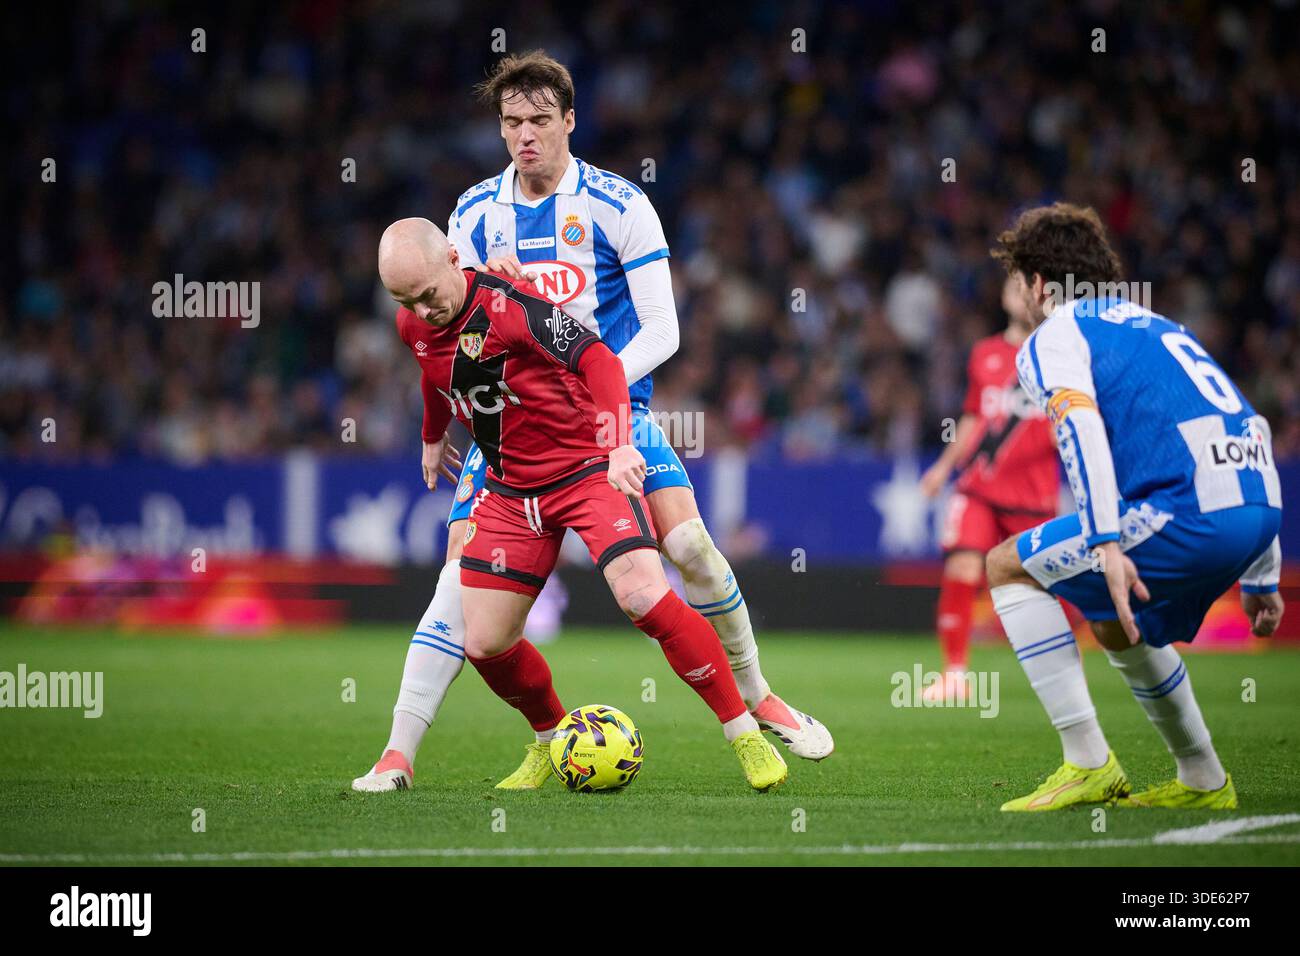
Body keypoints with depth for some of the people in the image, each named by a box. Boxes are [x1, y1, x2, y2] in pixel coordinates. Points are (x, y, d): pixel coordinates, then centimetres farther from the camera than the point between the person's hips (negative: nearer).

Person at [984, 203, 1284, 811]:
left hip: (1188, 509, -8)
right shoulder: (1158, 327, 32)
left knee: (1009, 566, 7)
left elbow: (1079, 422, -13)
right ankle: (1204, 782, 32)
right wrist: (1260, 579, 34)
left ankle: (1088, 763, 0)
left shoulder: (1052, 337, 9)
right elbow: (1252, 430, 32)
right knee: (1115, 622, 30)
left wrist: (1105, 544, -22)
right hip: (1261, 507, 8)